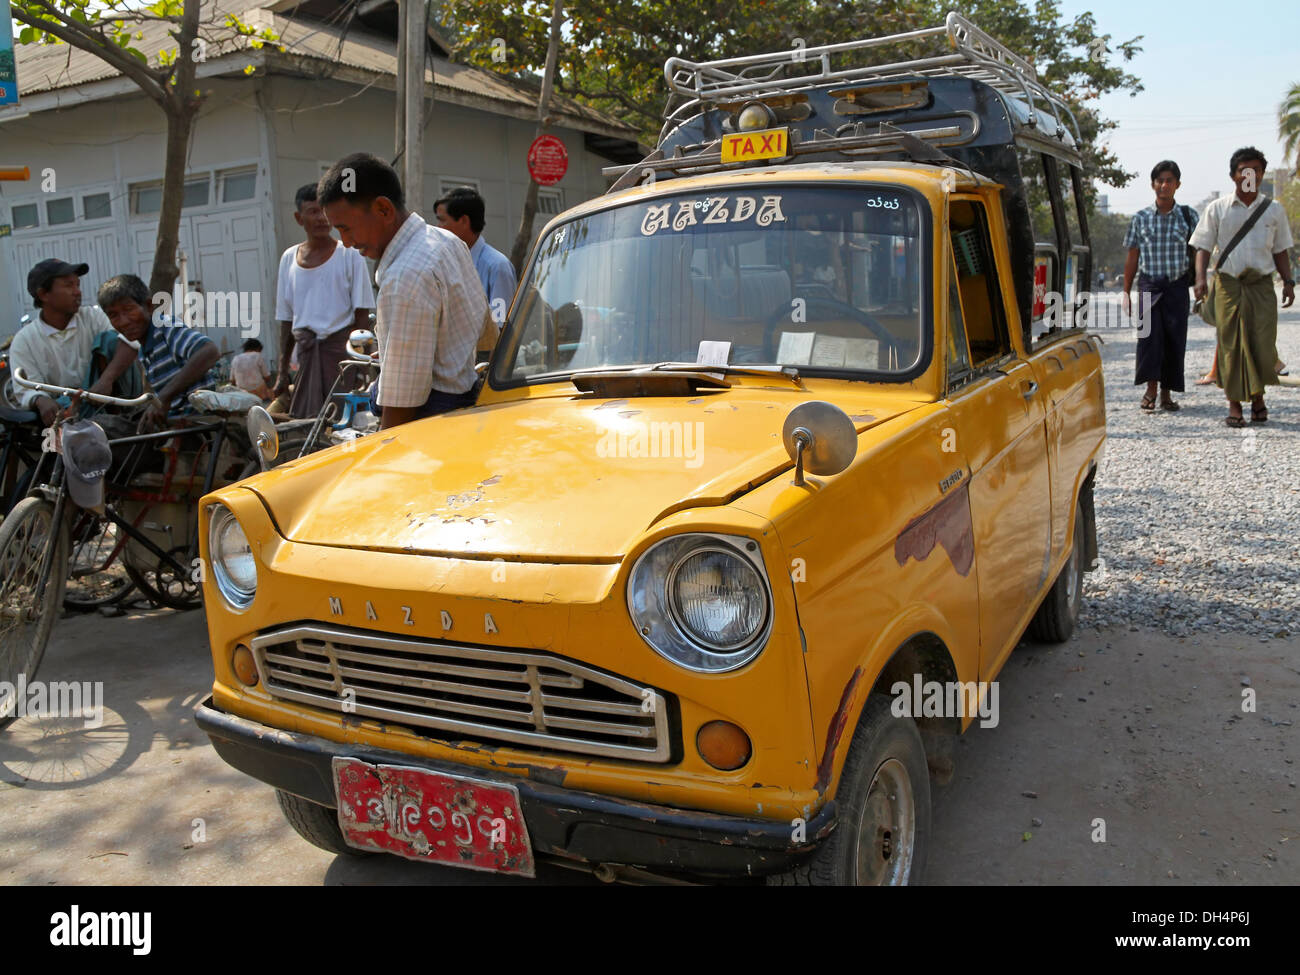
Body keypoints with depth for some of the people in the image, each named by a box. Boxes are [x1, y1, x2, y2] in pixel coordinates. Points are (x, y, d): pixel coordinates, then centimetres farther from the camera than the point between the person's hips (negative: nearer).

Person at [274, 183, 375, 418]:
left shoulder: (349, 255, -1)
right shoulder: (289, 259, 11)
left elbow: (362, 315, -2)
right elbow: (286, 320, 15)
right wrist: (283, 372, 13)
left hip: (341, 346, -3)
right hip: (306, 352, 4)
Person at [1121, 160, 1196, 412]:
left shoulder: (1188, 216, 5)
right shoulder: (1140, 218, 6)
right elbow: (1132, 257, 9)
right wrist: (1126, 292, 6)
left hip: (1177, 286, 0)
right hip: (1149, 285, 0)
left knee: (1174, 339, 1)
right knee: (1149, 336, -13)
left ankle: (1166, 392, 10)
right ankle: (1150, 389, -6)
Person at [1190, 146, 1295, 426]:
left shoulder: (1274, 209, 11)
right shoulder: (1218, 209, 4)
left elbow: (1280, 250, 16)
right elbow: (1203, 247, 3)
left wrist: (1288, 281, 7)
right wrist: (1200, 277, -12)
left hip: (1262, 285, 1)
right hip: (1228, 284, -1)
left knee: (1263, 343, -4)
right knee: (1231, 344, -3)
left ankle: (1258, 398, 17)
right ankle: (1234, 405, 3)